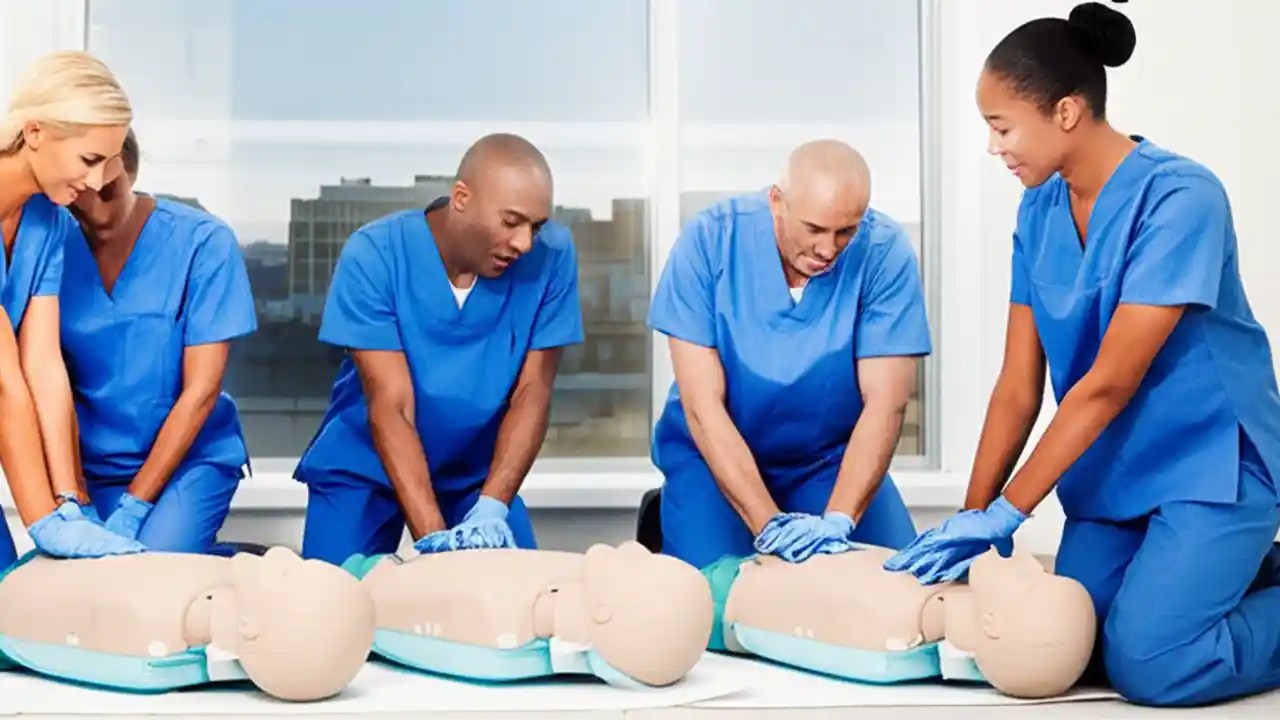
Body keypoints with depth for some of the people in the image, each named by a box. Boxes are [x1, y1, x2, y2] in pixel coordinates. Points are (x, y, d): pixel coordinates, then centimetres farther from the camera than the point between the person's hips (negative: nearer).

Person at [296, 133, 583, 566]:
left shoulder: (552, 255, -17)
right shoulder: (374, 255, -22)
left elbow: (532, 394, -14)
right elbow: (390, 408, -25)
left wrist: (491, 507, -28)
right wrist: (431, 537, -35)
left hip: (479, 470, 2)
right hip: (363, 466, -1)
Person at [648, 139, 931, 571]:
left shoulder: (885, 252, -19)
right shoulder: (709, 240, -21)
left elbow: (885, 405, -20)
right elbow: (703, 405, -21)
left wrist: (837, 521, -33)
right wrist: (768, 524, -30)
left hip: (833, 458, 2)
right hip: (714, 455, -1)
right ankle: (666, 522, 10)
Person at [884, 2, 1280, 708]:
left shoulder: (1179, 197, -20)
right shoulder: (1039, 211, 1)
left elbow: (1109, 383, -23)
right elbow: (1017, 387, 1)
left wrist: (1004, 514, -22)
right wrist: (972, 516, -7)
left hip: (1208, 461, -7)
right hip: (1110, 469, 7)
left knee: (1147, 664, -20)